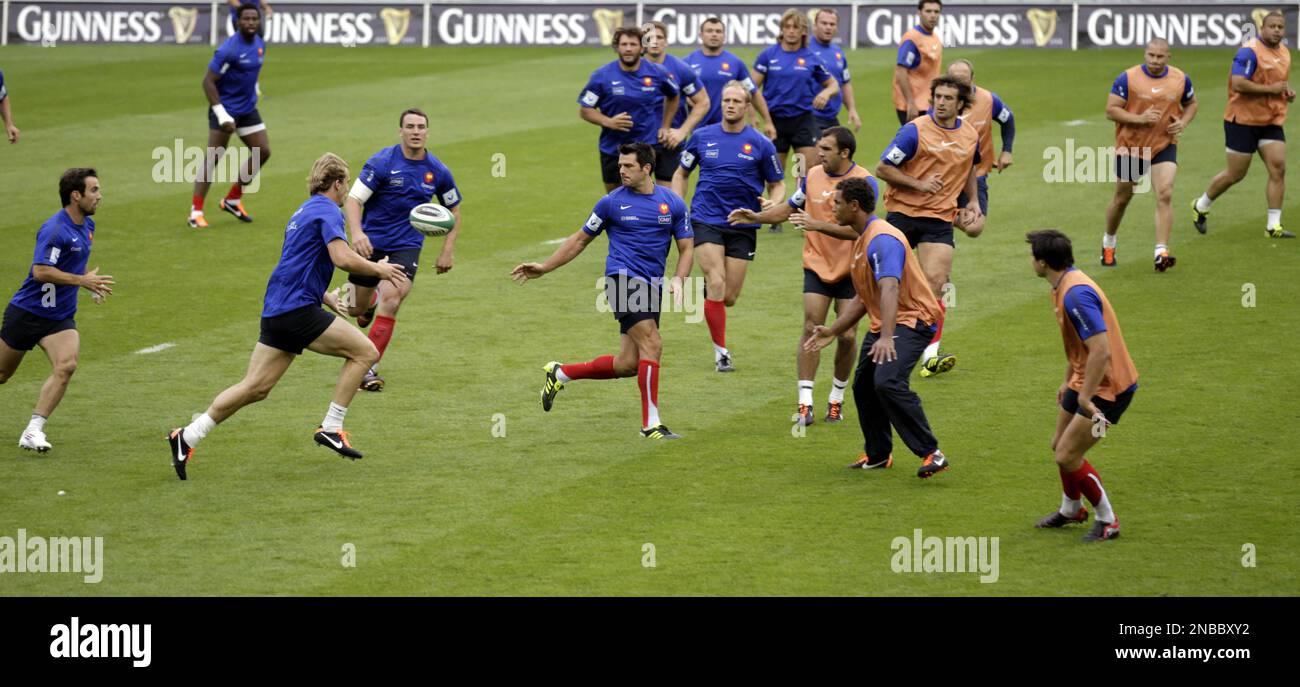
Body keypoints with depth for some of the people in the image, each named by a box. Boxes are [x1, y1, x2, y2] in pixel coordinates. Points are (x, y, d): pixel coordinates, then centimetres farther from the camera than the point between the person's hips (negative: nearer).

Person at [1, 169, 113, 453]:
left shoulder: (87, 226, 7)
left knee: (66, 366, -19)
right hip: (27, 312, -6)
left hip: (60, 317, 6)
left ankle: (34, 431, -17)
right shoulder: (55, 230, -21)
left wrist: (91, 285, 12)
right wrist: (83, 280, -26)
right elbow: (41, 271, -30)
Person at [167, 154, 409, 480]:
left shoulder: (304, 212, 23)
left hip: (276, 311, 9)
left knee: (255, 388, 8)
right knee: (364, 351, -2)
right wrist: (379, 270, -7)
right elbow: (342, 258, -22)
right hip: (298, 310, -9)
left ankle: (188, 436, 6)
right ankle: (331, 428, -2)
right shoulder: (327, 211, -7)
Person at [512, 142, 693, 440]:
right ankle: (651, 423, -15)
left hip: (651, 287, 4)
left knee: (628, 365, 2)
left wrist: (678, 279, -9)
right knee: (652, 345, -20)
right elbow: (581, 239, 12)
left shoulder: (673, 203, 6)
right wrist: (544, 268, 10)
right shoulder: (612, 202, 1)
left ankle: (560, 373, 22)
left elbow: (686, 248, 10)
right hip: (622, 279, -4)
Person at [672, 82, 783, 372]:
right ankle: (720, 350, -5)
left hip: (742, 227, 1)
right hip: (706, 221, -1)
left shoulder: (761, 144, 0)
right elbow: (681, 174, 15)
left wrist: (773, 203, -15)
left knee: (729, 298, 2)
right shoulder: (702, 137, 3)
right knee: (716, 286, -16)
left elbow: (777, 185, 7)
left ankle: (707, 292, 40)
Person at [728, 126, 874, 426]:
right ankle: (805, 403, -10)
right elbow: (790, 208, 17)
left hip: (851, 270, -3)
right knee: (811, 328, -9)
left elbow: (858, 229, -23)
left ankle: (836, 398, 18)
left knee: (847, 336, -2)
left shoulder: (865, 182, -14)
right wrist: (755, 217, 4)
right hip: (817, 265, 3)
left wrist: (817, 224, -31)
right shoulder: (812, 176, 1)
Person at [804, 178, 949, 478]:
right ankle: (877, 455, 29)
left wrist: (886, 337, -45)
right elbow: (864, 297, 23)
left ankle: (931, 454, -26)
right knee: (863, 387, 11)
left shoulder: (883, 238, -20)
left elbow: (889, 288, -34)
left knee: (888, 382, -28)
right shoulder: (862, 241, 15)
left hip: (912, 319, -11)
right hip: (882, 324, 11)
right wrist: (834, 331, 20)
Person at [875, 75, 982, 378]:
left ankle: (930, 355, -15)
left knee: (935, 282, -13)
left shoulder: (970, 135, 5)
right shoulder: (915, 131, -11)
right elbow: (883, 168, -9)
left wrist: (973, 201, 14)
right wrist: (918, 184, -17)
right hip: (902, 213, -2)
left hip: (939, 218, 2)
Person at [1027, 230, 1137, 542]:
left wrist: (1085, 399, -29)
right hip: (1084, 381, 10)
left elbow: (1101, 350, -33)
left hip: (1107, 387, -10)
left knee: (1068, 457, -10)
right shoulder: (1064, 287, 5)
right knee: (1060, 445, 21)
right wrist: (1069, 381, 25)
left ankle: (1107, 521, 7)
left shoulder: (1075, 294, -29)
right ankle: (1071, 509, 44)